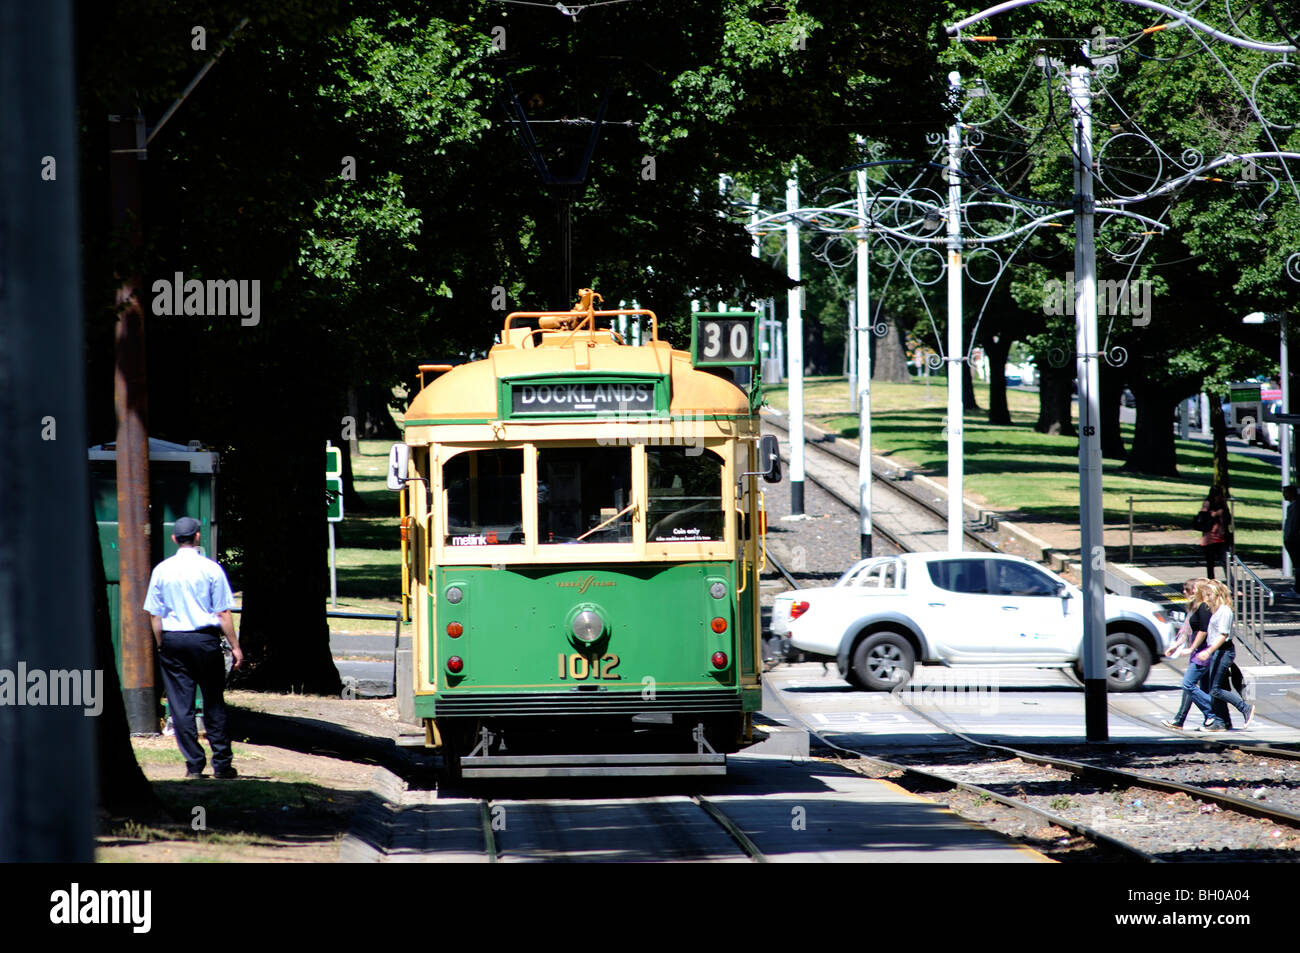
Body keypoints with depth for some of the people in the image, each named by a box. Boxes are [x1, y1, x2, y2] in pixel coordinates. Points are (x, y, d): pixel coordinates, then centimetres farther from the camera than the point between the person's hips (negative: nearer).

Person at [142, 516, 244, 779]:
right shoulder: (211, 569, -4)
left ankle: (194, 766, 1)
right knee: (214, 704, 7)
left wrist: (162, 646, 13)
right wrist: (235, 646, 1)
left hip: (172, 639, 1)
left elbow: (155, 614, 4)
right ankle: (221, 764, 7)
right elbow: (223, 613, -5)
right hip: (205, 638, -1)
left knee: (181, 705, 3)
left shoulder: (162, 570, 2)